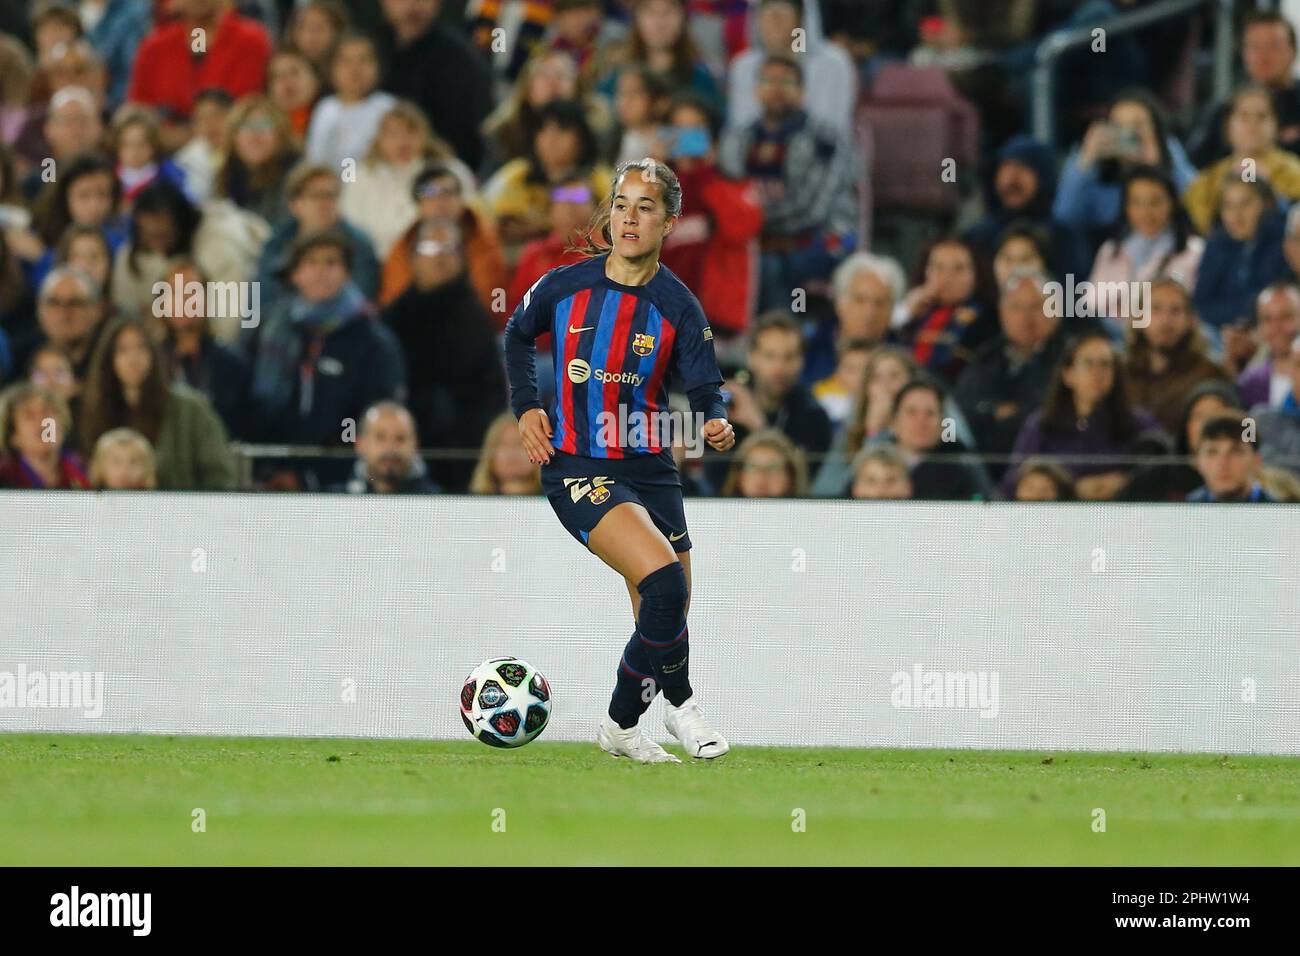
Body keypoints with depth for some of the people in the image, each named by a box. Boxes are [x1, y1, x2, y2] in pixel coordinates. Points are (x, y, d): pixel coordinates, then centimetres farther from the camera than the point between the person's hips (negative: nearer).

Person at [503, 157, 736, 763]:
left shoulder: (678, 308, -2)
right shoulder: (565, 286, -2)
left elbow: (704, 388, 1)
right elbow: (518, 336, 17)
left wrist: (715, 423, -21)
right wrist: (526, 407, 5)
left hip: (649, 468, 3)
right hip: (575, 466, -3)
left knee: (666, 619, 3)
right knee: (663, 579, -24)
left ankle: (621, 725, 26)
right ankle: (679, 702, -4)